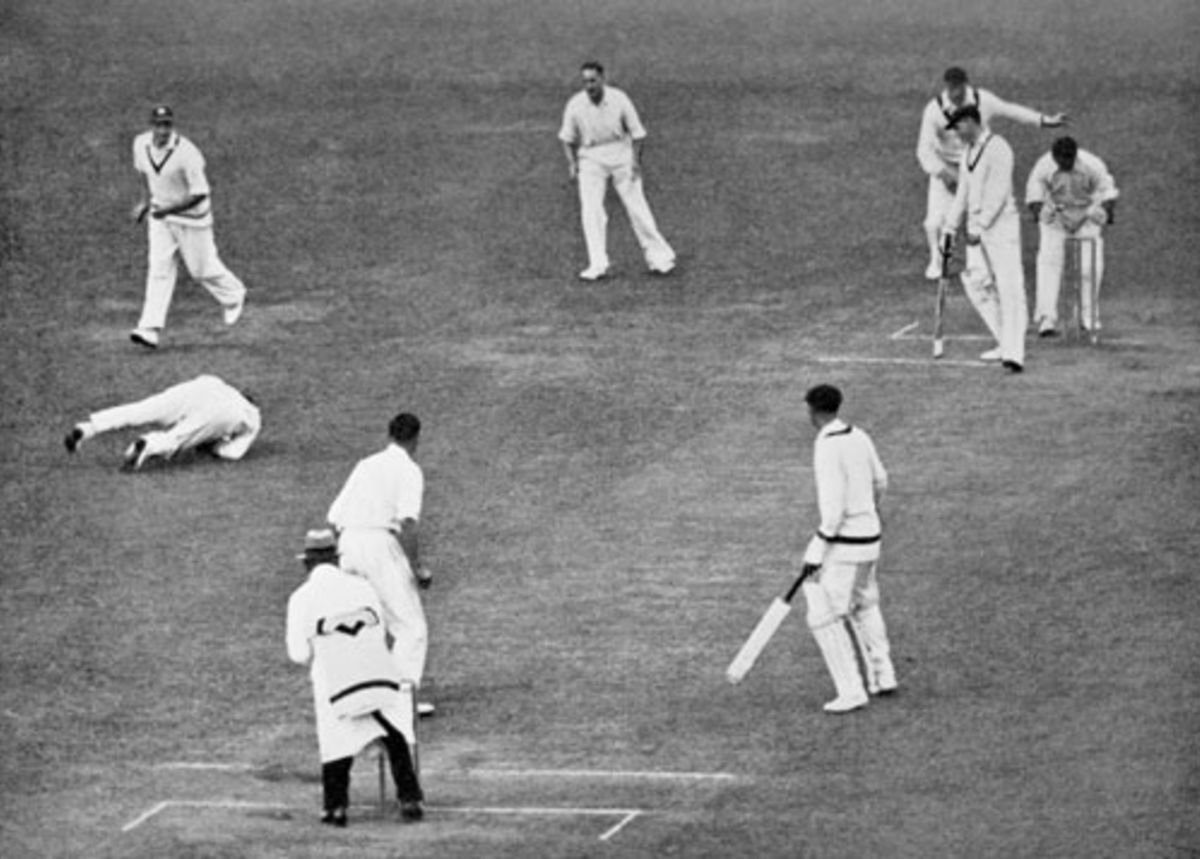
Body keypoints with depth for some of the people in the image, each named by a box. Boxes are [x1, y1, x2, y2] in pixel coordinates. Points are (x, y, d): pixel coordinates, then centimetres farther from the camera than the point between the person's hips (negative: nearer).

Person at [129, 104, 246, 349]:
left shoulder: (187, 153, -29)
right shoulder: (141, 144, -9)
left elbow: (200, 194, -25)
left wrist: (169, 209, -31)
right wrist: (145, 201, 12)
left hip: (191, 216, -5)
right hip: (160, 213, 5)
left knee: (202, 267, 10)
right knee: (159, 269, -5)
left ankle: (233, 297, 41)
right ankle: (150, 329, -10)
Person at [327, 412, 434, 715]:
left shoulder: (365, 465, 19)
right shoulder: (409, 471, 0)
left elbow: (334, 517, 18)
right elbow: (408, 522, -14)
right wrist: (417, 567, -11)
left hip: (348, 543, 7)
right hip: (381, 545, -7)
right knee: (411, 628, -4)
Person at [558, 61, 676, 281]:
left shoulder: (618, 100, -12)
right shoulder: (575, 105, -9)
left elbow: (637, 132, -2)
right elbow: (567, 137, 6)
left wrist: (636, 160, -12)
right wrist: (571, 161, -6)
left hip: (620, 155, -1)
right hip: (590, 159, 1)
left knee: (636, 206, 0)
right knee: (591, 211, -13)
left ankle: (659, 257, 11)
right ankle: (597, 265, -12)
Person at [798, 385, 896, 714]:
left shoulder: (827, 449, -21)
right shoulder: (859, 438, 4)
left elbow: (833, 509, -25)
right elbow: (879, 481, 22)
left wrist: (815, 554, -20)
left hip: (844, 541, -9)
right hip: (870, 535, 9)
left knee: (824, 617, -2)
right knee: (864, 606, 27)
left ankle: (851, 691, -4)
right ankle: (883, 677, 33)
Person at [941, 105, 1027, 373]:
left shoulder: (997, 148, -12)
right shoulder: (968, 153, 16)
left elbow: (999, 192, -18)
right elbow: (963, 193, 22)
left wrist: (980, 225, -21)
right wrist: (950, 226, 17)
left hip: (1000, 224, -10)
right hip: (976, 228, 10)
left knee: (1009, 286, -13)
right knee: (976, 283, 8)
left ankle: (1014, 353, -20)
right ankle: (1006, 343, 16)